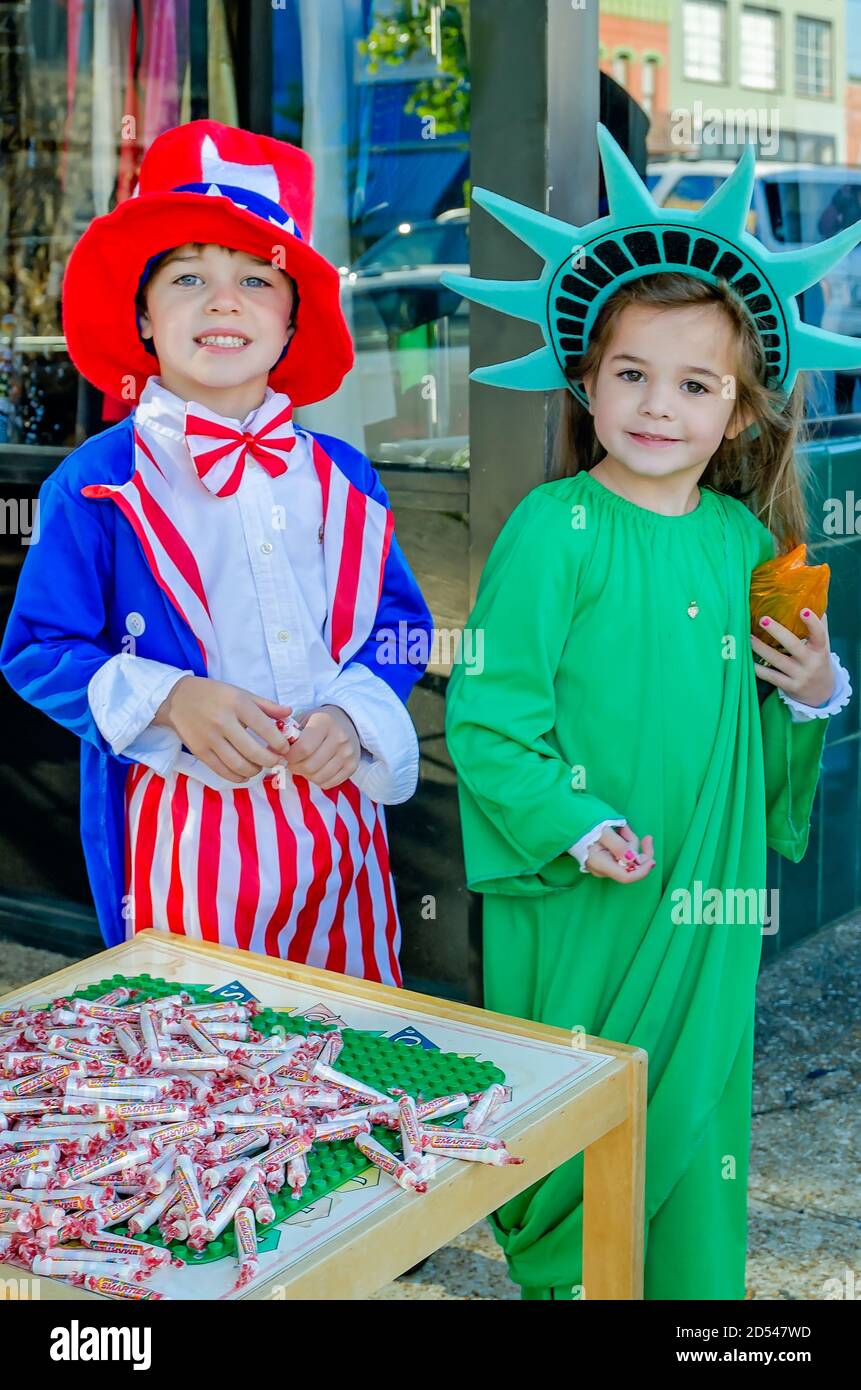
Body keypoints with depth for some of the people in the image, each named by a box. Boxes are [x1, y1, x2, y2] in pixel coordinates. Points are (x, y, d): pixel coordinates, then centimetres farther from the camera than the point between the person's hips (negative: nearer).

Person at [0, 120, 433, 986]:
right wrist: (171, 702, -18)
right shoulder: (97, 484, -5)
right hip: (184, 830, -3)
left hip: (334, 815, 3)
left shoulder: (342, 477, 5)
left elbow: (400, 618, 11)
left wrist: (351, 713, -8)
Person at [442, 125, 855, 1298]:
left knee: (698, 1127, 16)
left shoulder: (746, 541, 7)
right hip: (578, 908, -5)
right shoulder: (555, 529, -11)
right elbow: (486, 714, -15)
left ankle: (698, 1287, 35)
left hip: (710, 911, 5)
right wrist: (574, 829, -23)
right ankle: (553, 1274, 31)